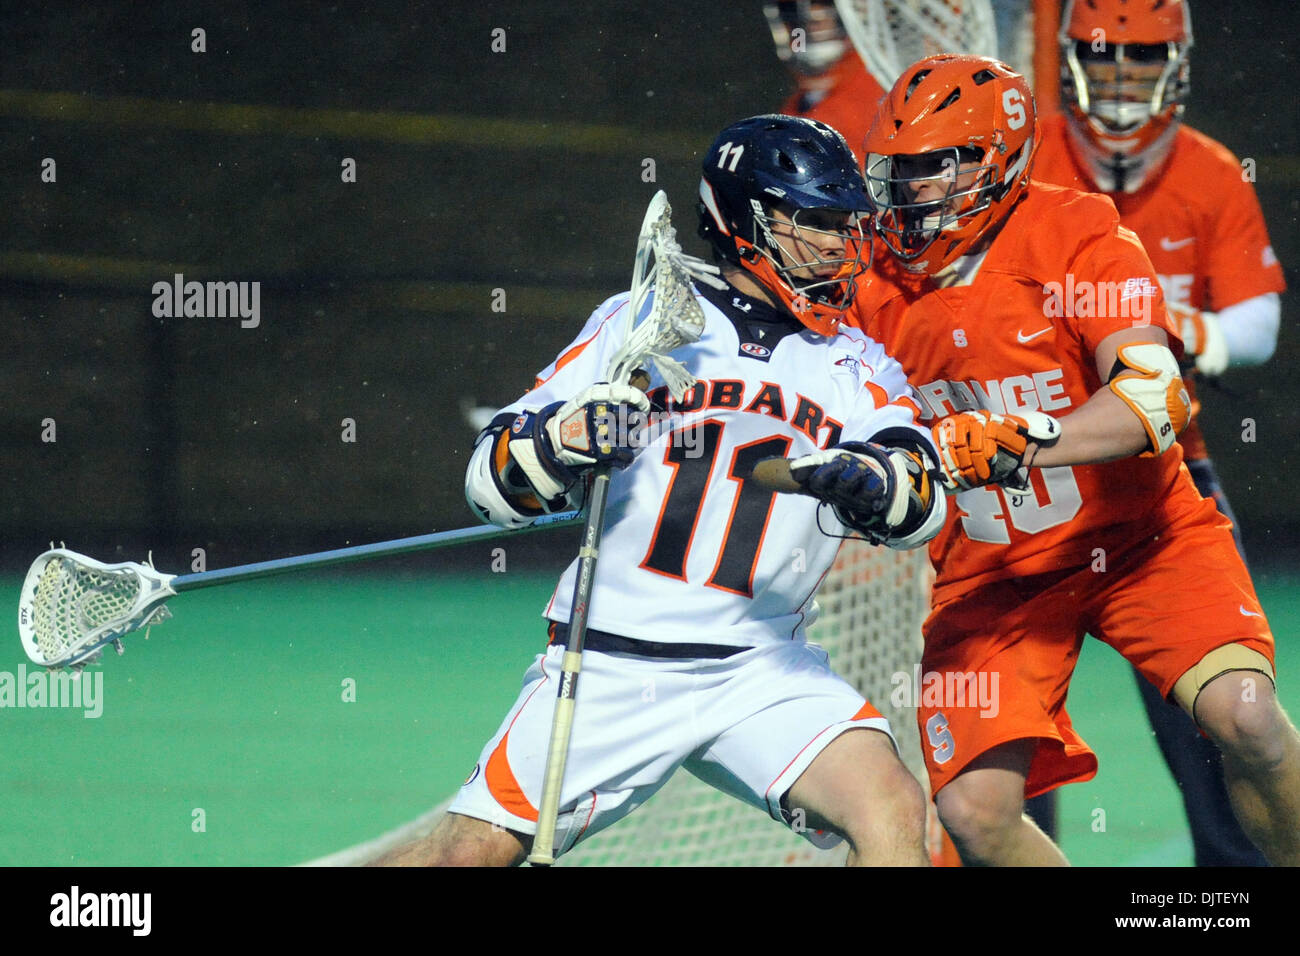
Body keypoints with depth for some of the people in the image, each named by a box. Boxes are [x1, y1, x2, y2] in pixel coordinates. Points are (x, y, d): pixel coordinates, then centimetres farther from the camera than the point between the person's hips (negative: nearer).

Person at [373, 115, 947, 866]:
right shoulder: (636, 325, 4)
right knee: (475, 851, -2)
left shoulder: (856, 367, 9)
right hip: (612, 664, -1)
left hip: (762, 671, 1)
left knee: (892, 810, -22)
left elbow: (922, 503, -8)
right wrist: (568, 434, -20)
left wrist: (870, 478, -30)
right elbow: (493, 481, 1)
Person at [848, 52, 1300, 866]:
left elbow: (1159, 397, -30)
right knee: (975, 811, -15)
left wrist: (1021, 440, -43)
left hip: (1134, 537, -3)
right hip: (989, 576, 3)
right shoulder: (878, 285, -1)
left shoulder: (1076, 235, -16)